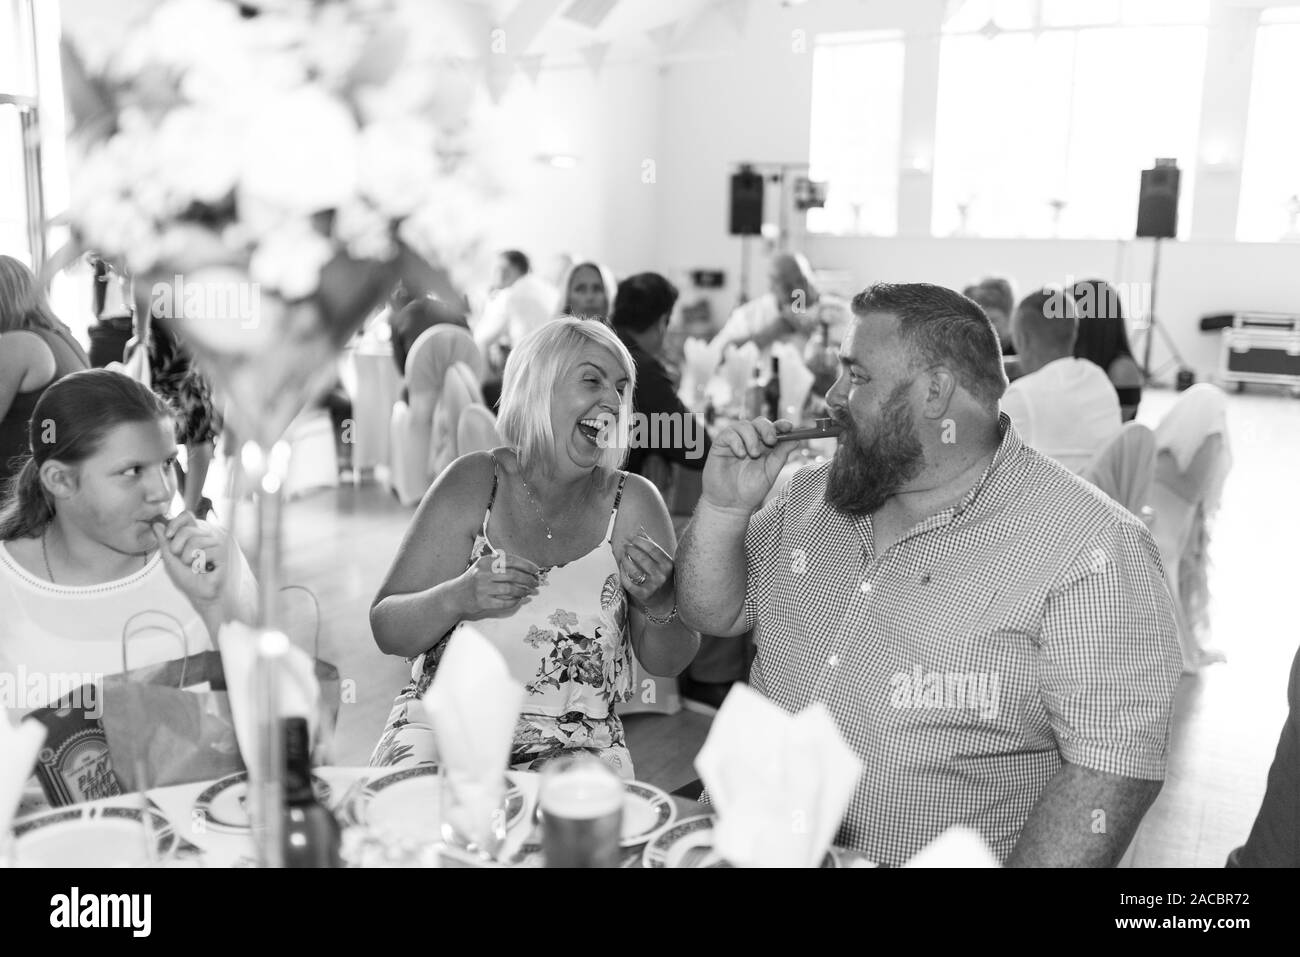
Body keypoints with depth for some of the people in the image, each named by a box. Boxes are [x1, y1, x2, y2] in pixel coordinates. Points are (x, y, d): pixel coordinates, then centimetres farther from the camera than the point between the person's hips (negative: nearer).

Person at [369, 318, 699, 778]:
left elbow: (668, 663, 6)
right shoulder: (475, 482, -1)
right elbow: (386, 631, -1)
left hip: (578, 744, 0)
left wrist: (659, 602, -15)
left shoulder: (632, 502, 2)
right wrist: (456, 598, -21)